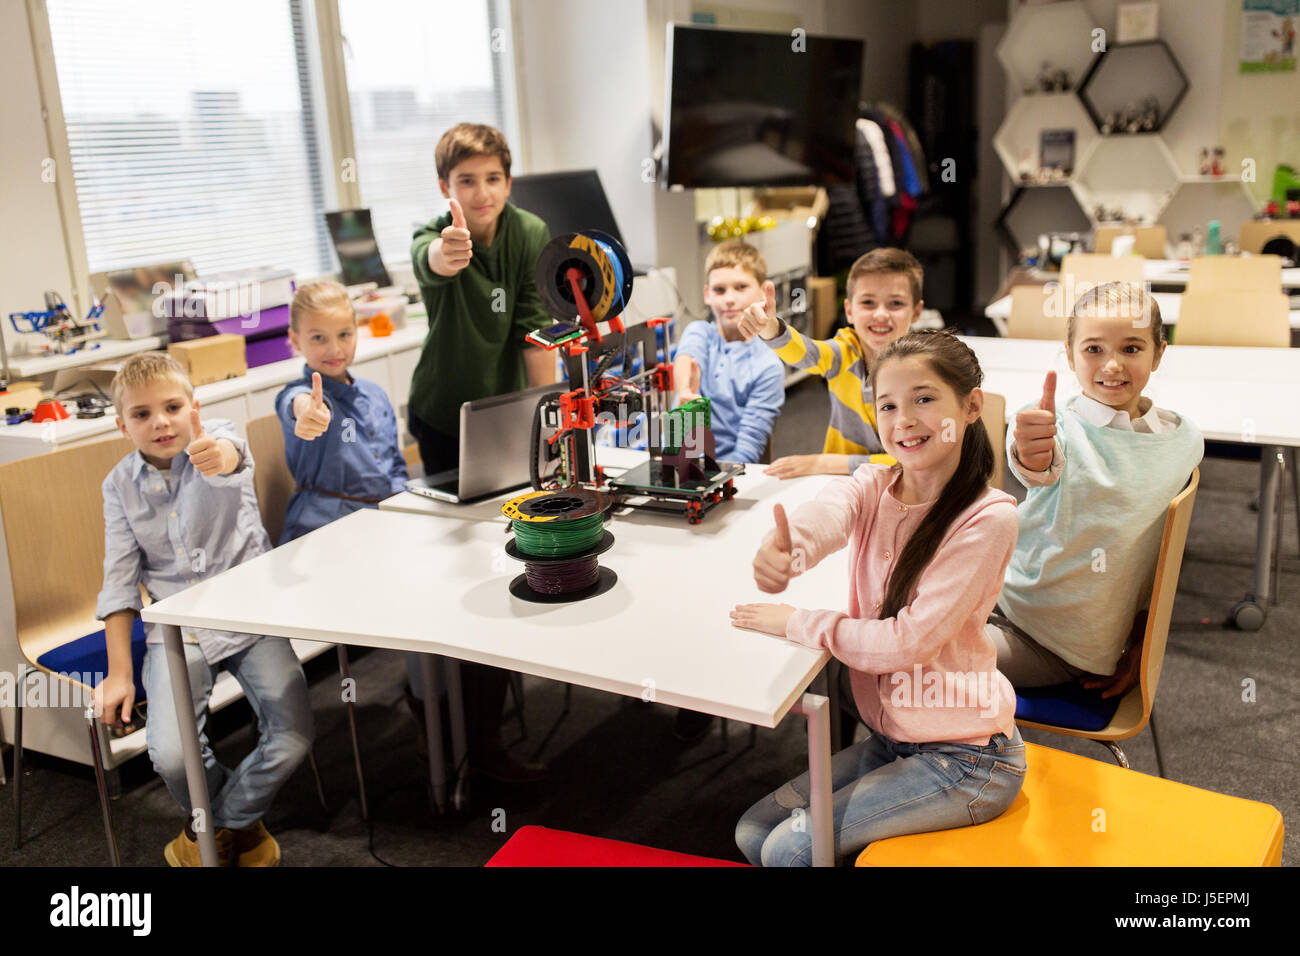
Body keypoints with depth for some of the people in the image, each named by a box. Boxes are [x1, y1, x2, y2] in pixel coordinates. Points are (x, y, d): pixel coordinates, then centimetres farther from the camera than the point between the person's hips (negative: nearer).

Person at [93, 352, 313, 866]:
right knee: (171, 756, -20)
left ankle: (218, 826, 13)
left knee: (293, 739, -18)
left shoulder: (219, 439, -6)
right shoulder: (121, 484, 4)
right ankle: (239, 826, 14)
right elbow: (119, 580, 6)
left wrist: (218, 457, -61)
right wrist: (119, 672, 1)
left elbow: (230, 457, -34)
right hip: (178, 628, 2)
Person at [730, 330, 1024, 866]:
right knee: (753, 832, 7)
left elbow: (911, 640, -23)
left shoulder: (988, 518, -19)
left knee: (791, 848, -12)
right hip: (889, 737, 6)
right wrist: (784, 550, -50)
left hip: (965, 760, -6)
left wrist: (796, 623, -17)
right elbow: (825, 514, -27)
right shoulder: (873, 486, -2)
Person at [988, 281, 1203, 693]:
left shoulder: (1184, 440, -2)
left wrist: (1143, 641, 8)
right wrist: (1029, 455, -61)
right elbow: (1042, 468, -36)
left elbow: (1169, 551, 9)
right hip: (1008, 597, 1)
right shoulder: (1057, 426, -10)